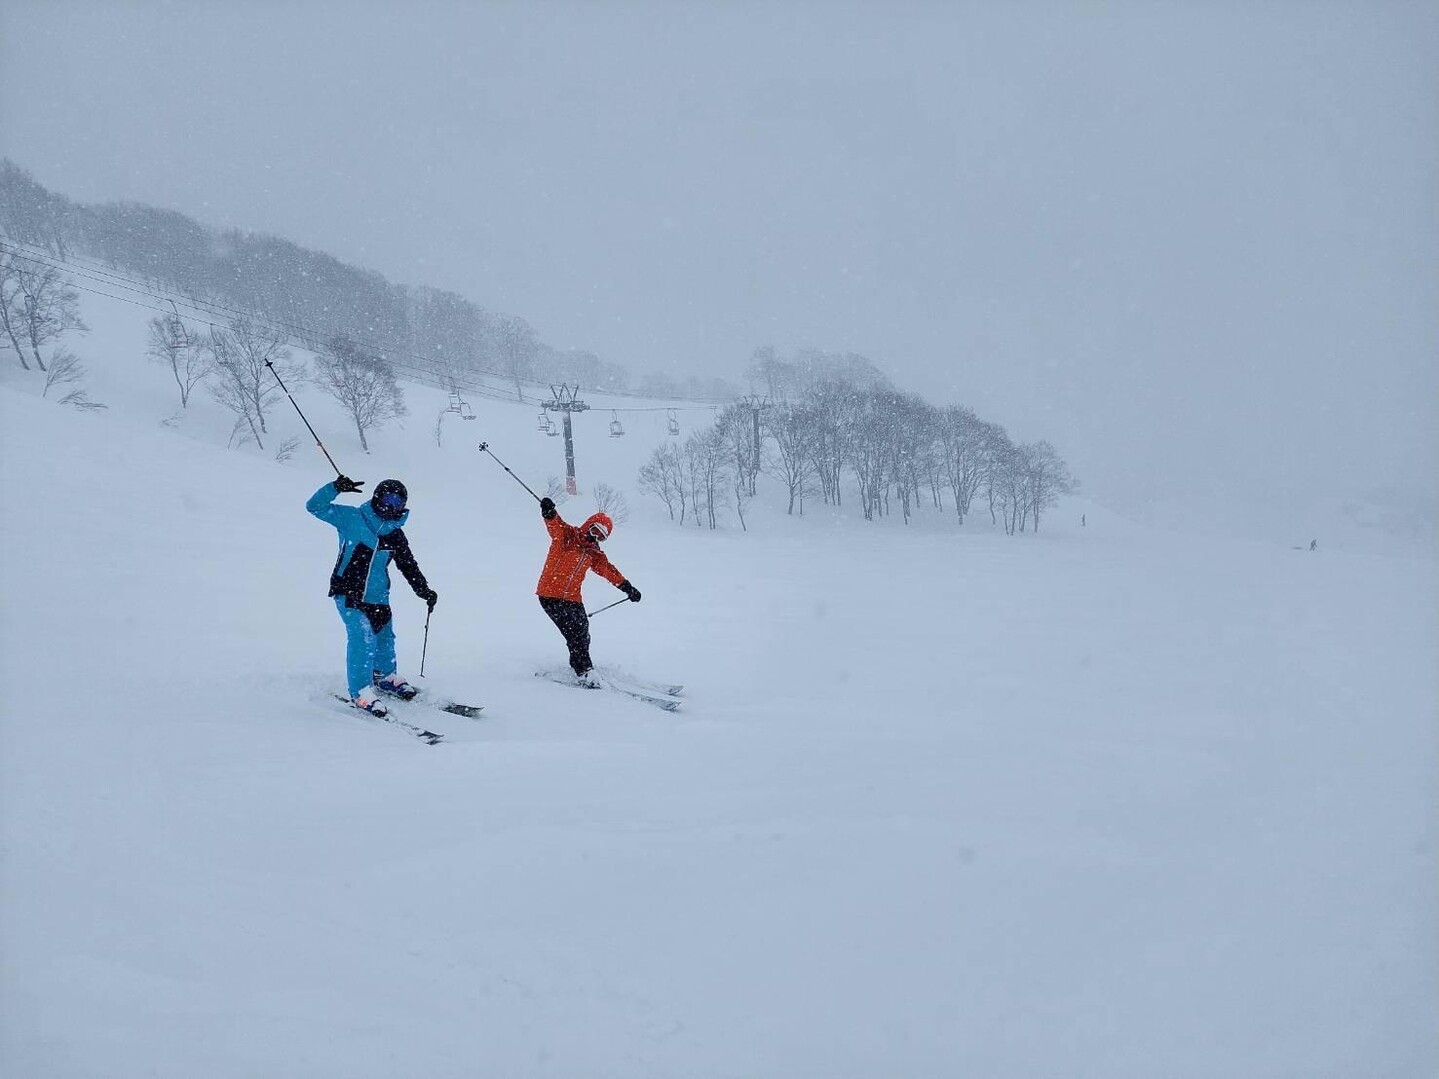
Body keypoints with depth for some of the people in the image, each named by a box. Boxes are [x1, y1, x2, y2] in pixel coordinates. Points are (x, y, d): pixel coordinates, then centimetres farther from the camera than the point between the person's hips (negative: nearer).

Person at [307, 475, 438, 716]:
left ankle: (386, 676, 43)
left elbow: (409, 565, 16)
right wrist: (336, 488, -27)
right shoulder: (351, 518, -7)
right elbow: (315, 506, -11)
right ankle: (360, 691, -12)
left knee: (384, 636, 17)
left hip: (378, 596, 6)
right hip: (348, 592, -6)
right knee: (362, 636, -20)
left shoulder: (395, 535, 8)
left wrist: (424, 590, 6)